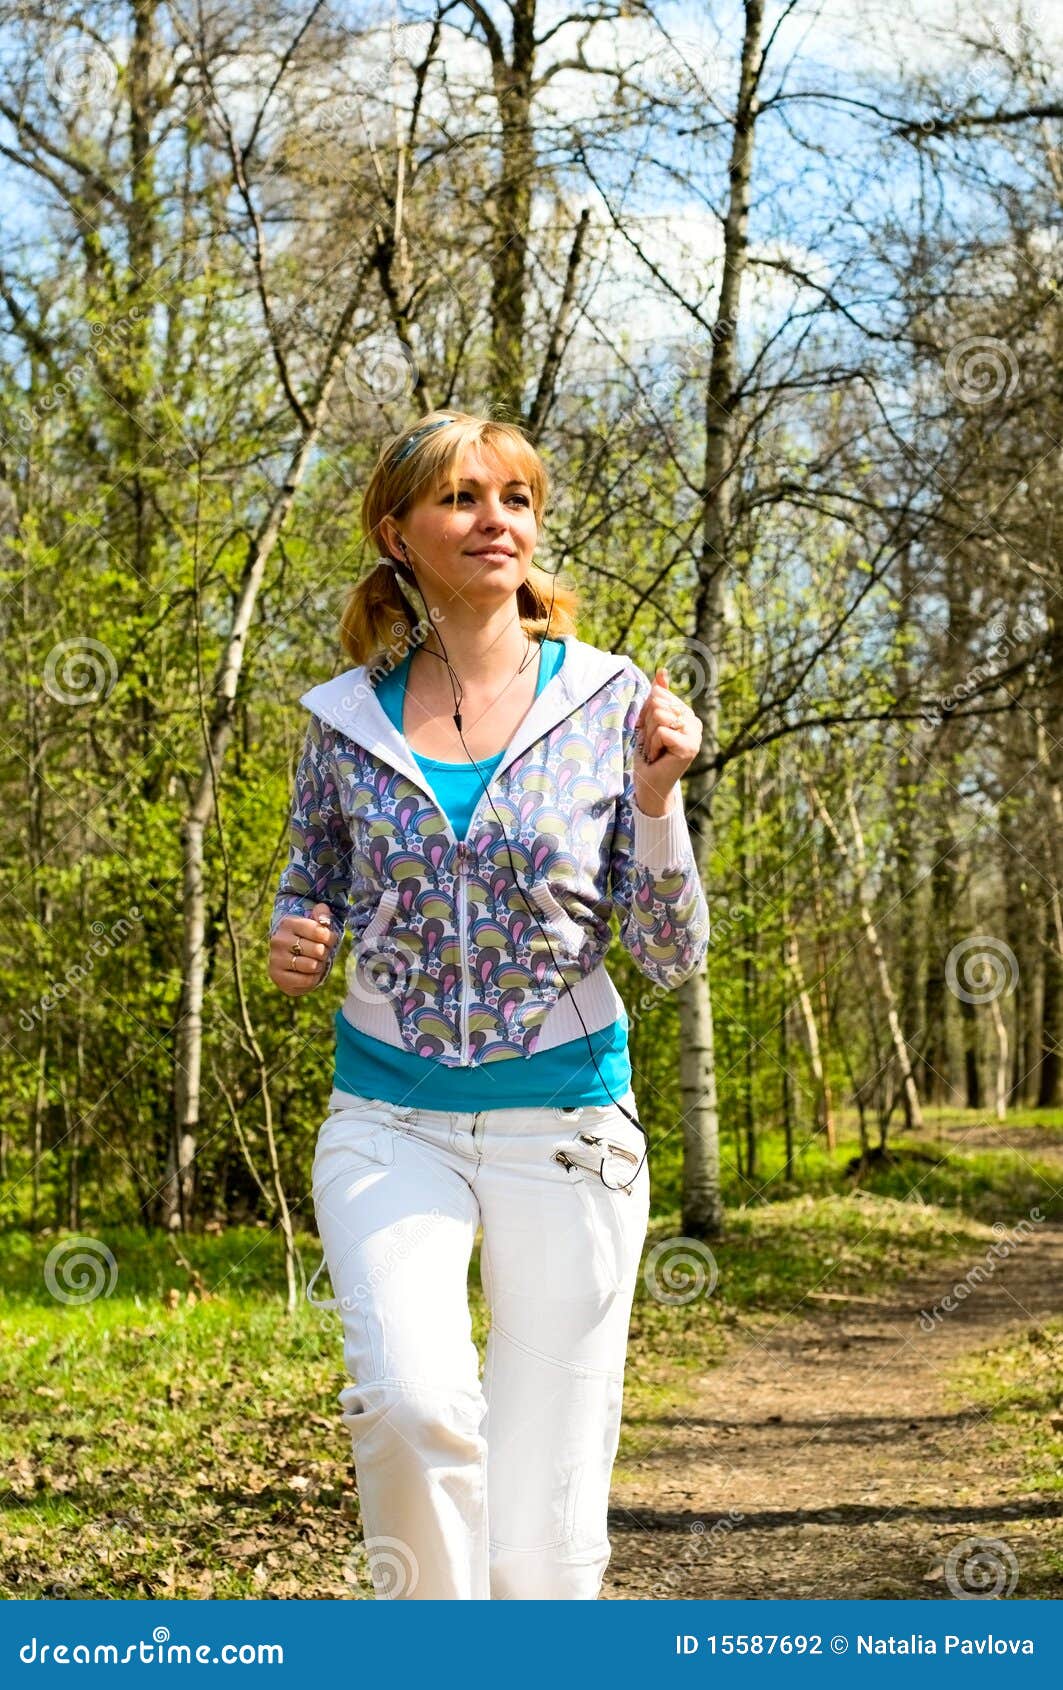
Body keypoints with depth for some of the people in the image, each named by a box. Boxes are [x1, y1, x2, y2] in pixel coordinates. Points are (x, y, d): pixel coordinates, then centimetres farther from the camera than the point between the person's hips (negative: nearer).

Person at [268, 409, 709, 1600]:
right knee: (412, 1400, -27)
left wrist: (655, 795, -16)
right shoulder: (347, 717, 3)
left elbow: (672, 957, 0)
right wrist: (293, 948, -6)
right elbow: (309, 894, 17)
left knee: (541, 1547, -1)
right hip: (389, 1119, 1)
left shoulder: (609, 702, -1)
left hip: (563, 1124, 0)